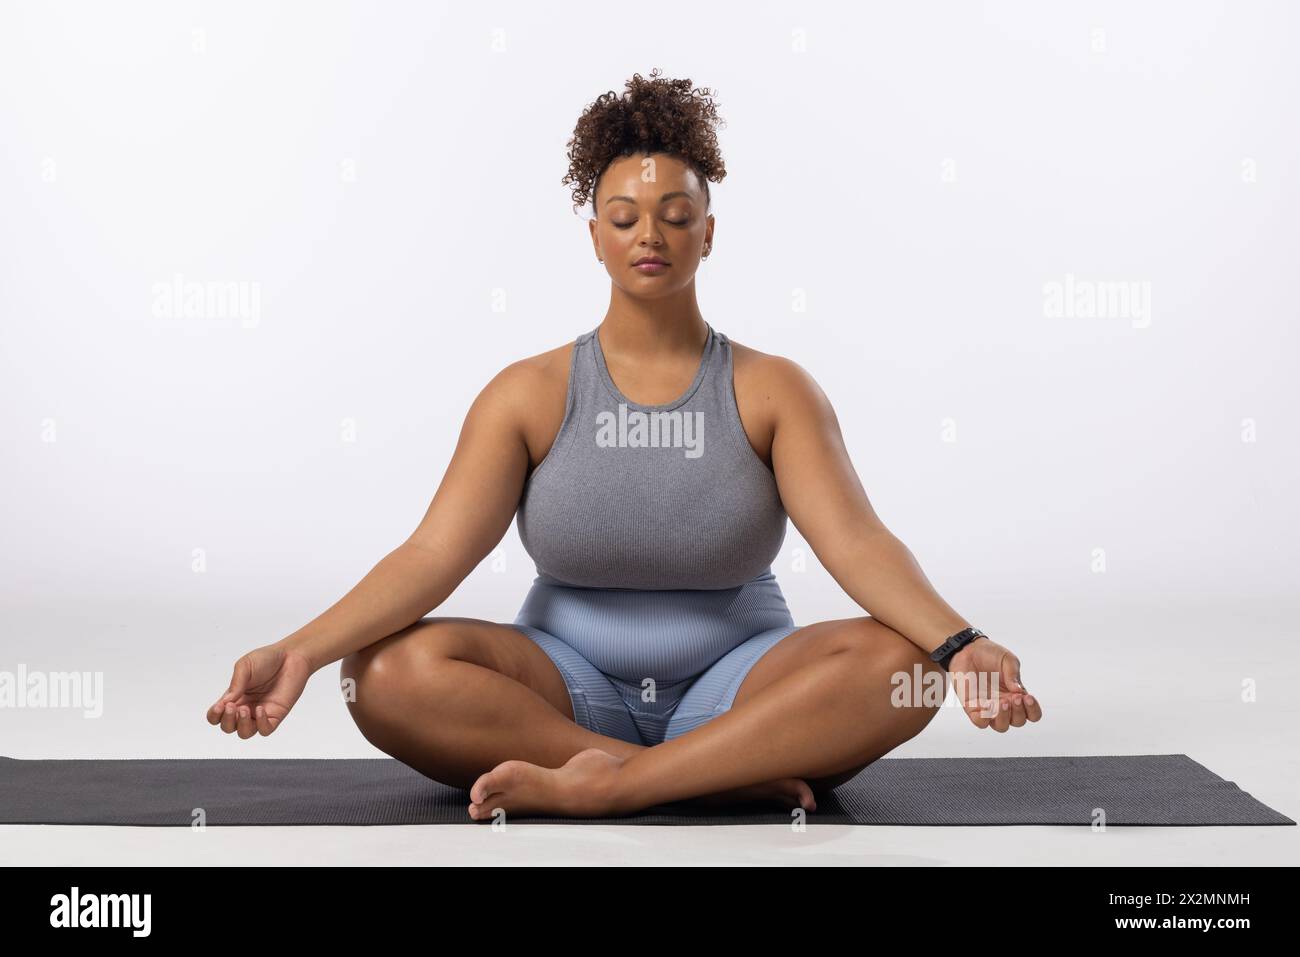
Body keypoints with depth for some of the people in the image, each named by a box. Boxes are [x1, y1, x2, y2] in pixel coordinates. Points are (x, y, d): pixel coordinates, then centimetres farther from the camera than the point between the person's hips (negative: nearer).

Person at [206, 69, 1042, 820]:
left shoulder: (773, 391, -1)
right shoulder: (529, 394, 0)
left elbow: (855, 540, -15)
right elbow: (434, 553, -11)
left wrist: (960, 645, -35)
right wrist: (301, 652, -28)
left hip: (735, 690, 0)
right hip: (571, 689, 0)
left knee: (891, 662, -29)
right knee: (393, 671, -28)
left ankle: (600, 784, -31)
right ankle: (734, 778, -28)